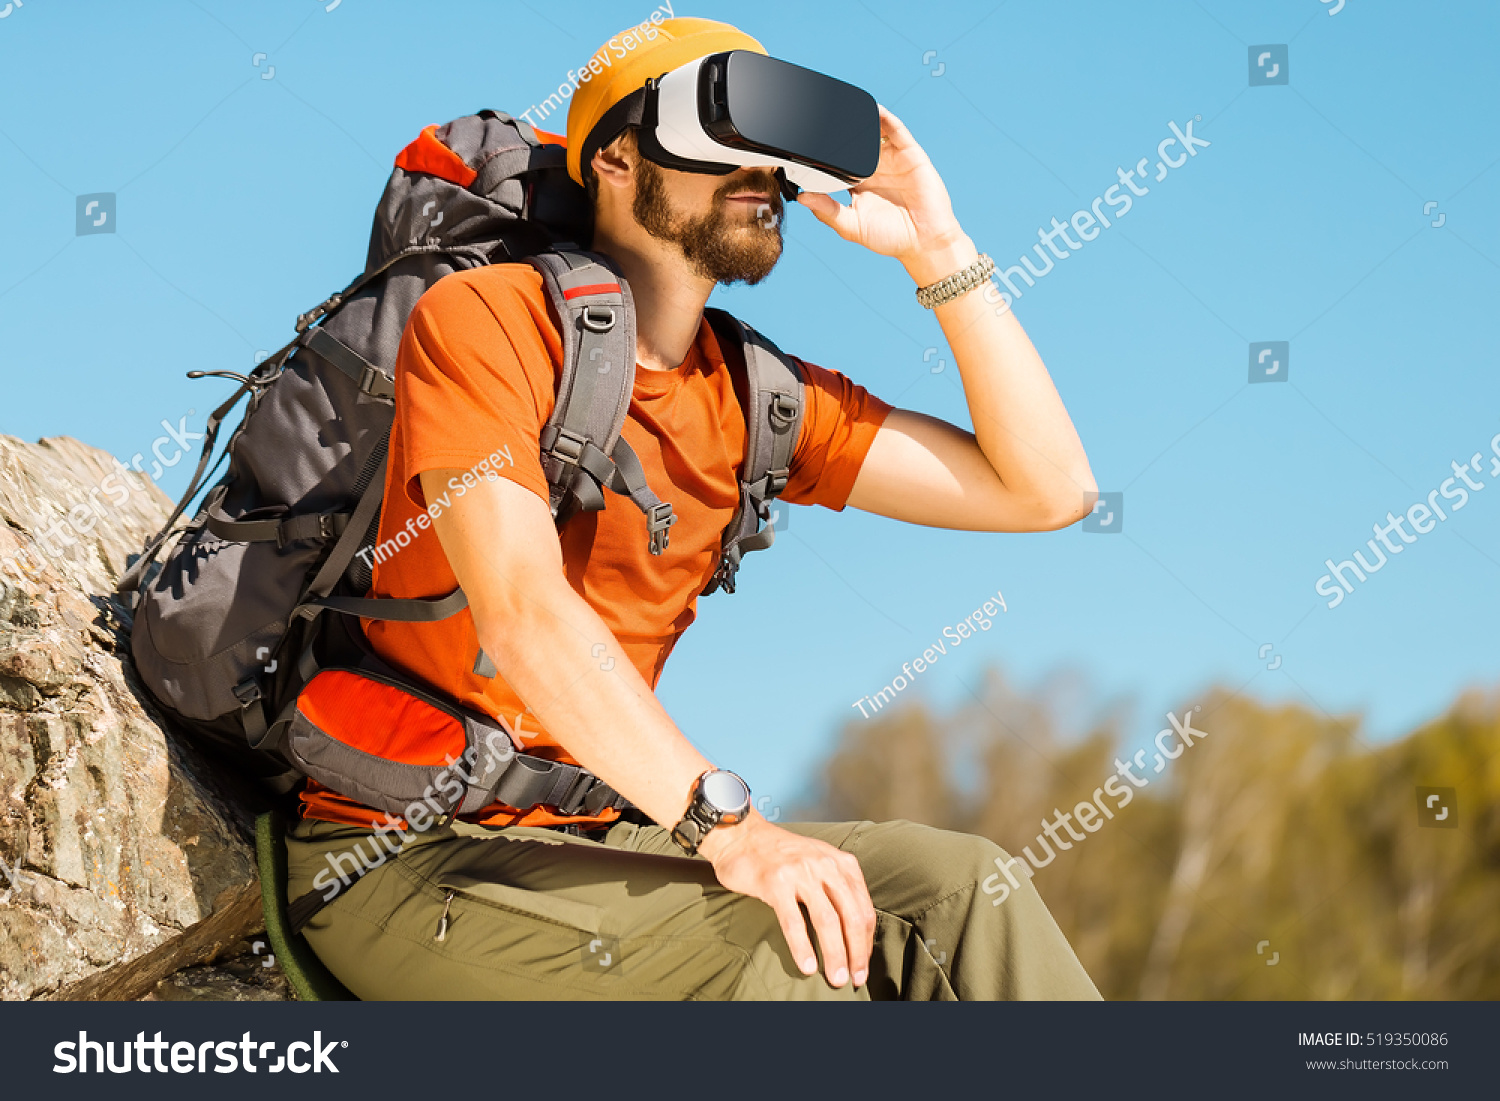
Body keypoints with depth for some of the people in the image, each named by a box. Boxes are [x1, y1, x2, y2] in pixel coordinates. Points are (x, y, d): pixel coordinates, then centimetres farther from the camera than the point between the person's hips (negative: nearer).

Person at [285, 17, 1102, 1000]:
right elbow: (520, 609, -24)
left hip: (591, 835, 7)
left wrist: (937, 249, 1)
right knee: (775, 949, -28)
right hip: (410, 858, -6)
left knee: (957, 884, -14)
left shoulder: (755, 397, 9)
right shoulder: (486, 318, -10)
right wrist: (727, 825, -33)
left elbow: (1049, 489, 7)